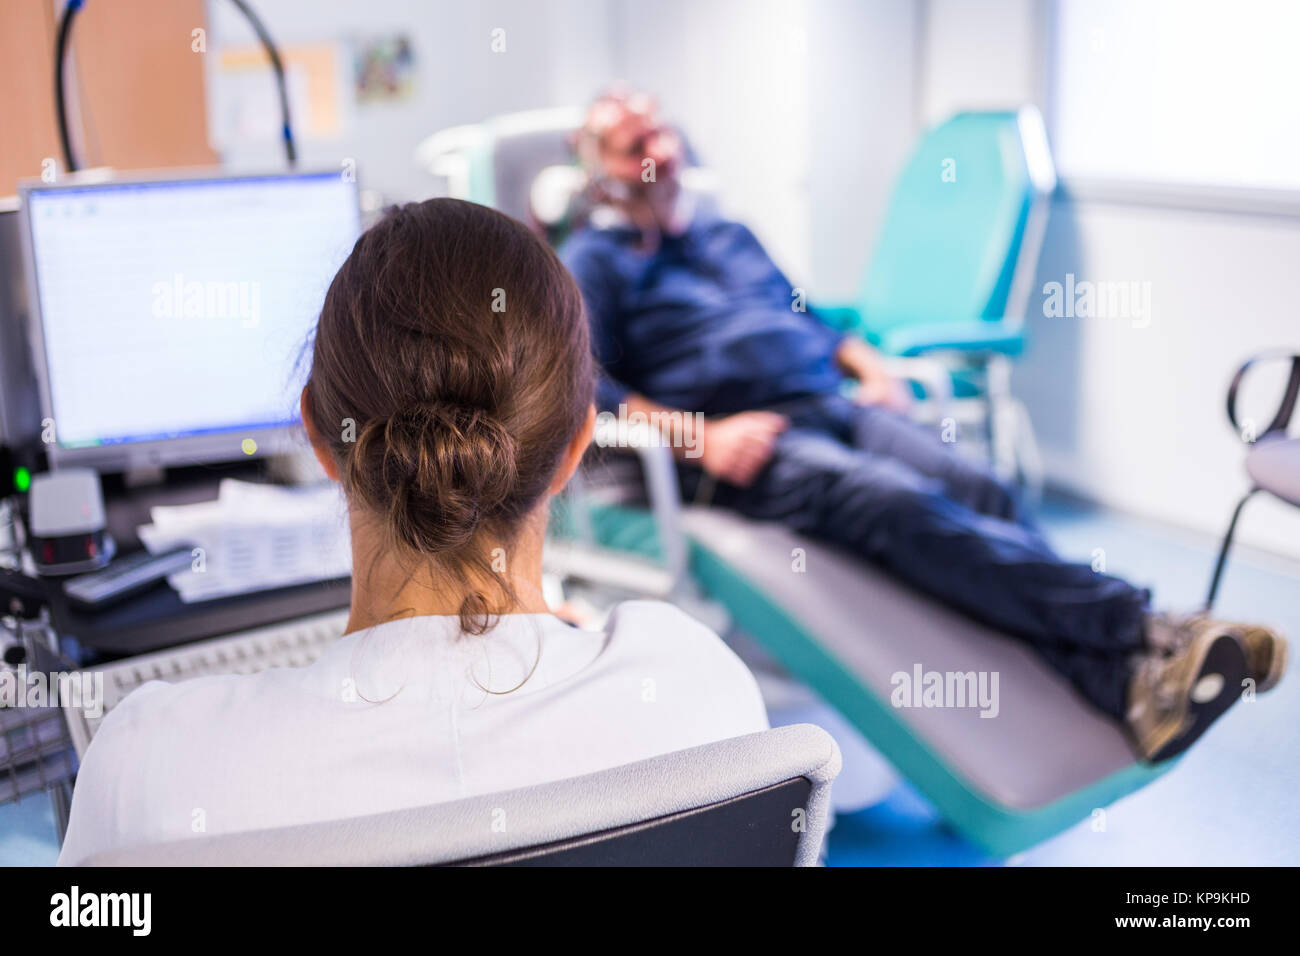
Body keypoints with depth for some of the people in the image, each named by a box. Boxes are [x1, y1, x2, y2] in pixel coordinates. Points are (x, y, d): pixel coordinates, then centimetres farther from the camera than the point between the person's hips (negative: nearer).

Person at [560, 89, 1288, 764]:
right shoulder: (593, 261, 11)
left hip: (831, 403, 6)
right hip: (741, 442, -6)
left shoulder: (730, 235, 30)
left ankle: (1126, 685, -41)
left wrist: (869, 365, 14)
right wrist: (699, 435, -14)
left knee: (982, 491, -24)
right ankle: (1137, 624, -45)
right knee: (899, 503, -34)